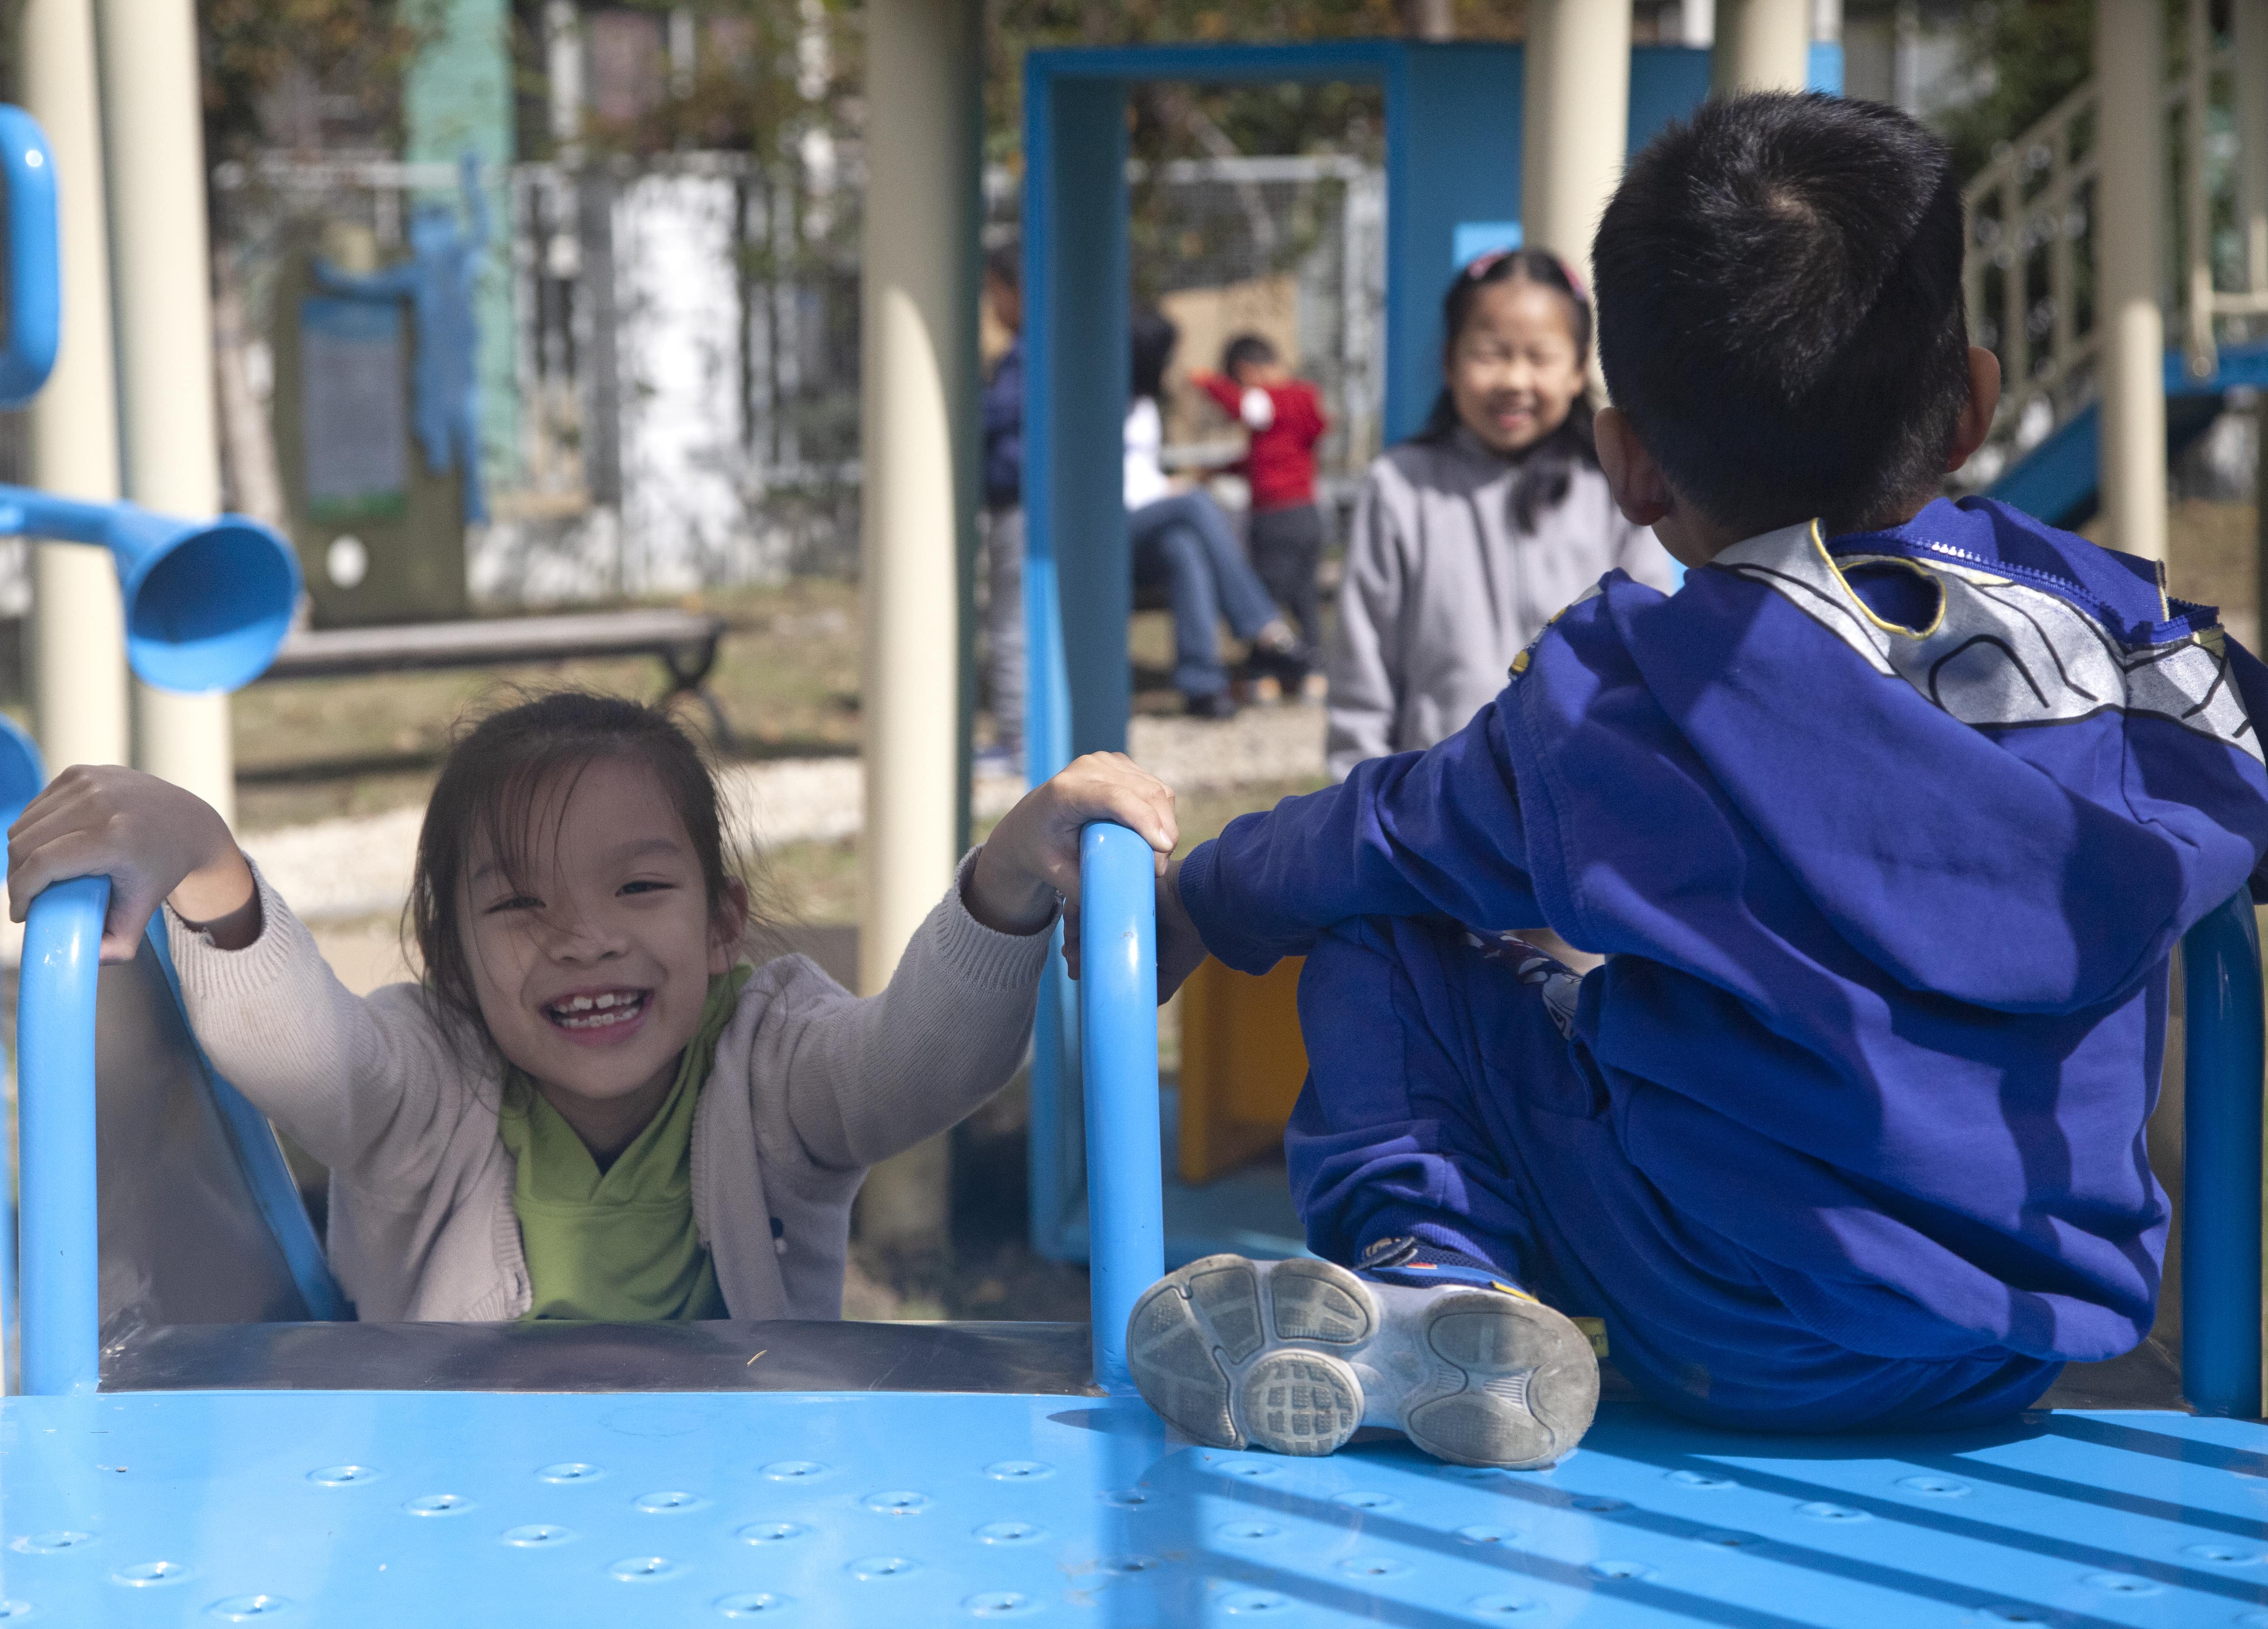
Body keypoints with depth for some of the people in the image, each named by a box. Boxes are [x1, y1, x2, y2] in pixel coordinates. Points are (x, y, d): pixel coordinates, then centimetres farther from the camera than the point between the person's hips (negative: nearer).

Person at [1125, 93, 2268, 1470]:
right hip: (2048, 1345, 5)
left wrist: (1191, 912, 28)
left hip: (1736, 1344, -4)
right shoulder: (2140, 639, -1)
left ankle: (1426, 1285, -9)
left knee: (1388, 950, 8)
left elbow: (1384, 843, 8)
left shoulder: (1621, 702, -8)